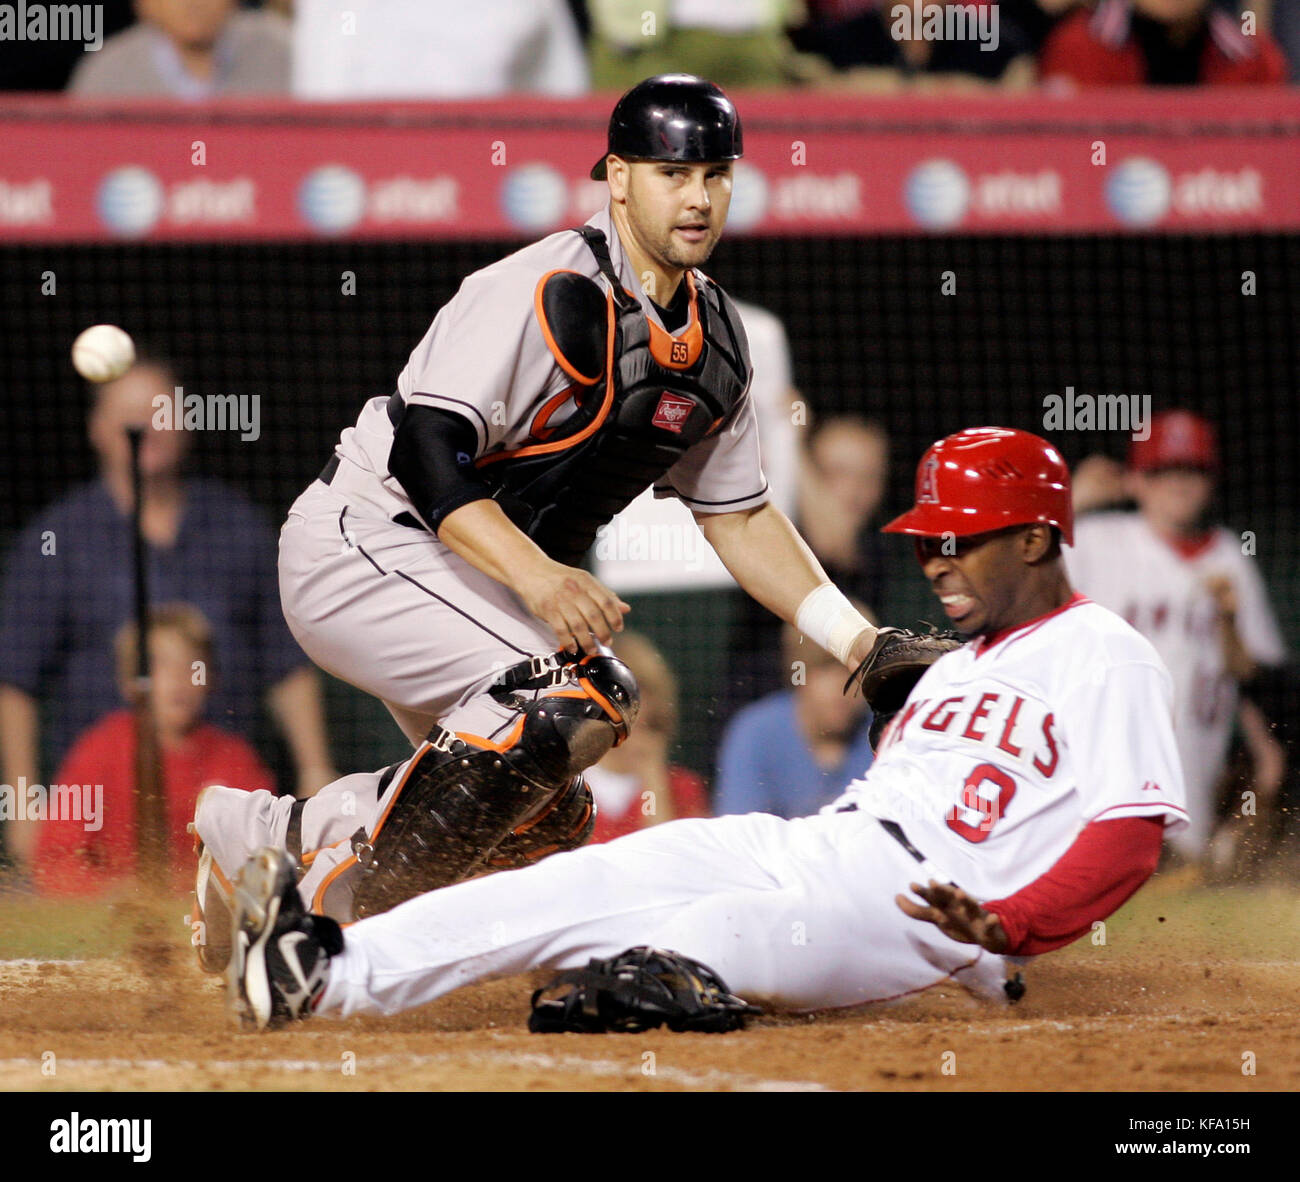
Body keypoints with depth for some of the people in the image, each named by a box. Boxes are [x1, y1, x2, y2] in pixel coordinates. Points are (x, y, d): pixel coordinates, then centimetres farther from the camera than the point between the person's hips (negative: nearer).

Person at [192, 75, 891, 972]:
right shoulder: (548, 294, -22)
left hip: (473, 584, 9)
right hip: (360, 547, -9)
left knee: (544, 826, 12)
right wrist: (536, 575, -43)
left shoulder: (713, 341, 6)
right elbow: (427, 452, -29)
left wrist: (861, 641, 3)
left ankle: (268, 836, 24)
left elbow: (738, 516, 14)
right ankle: (335, 912, -21)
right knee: (578, 694, -29)